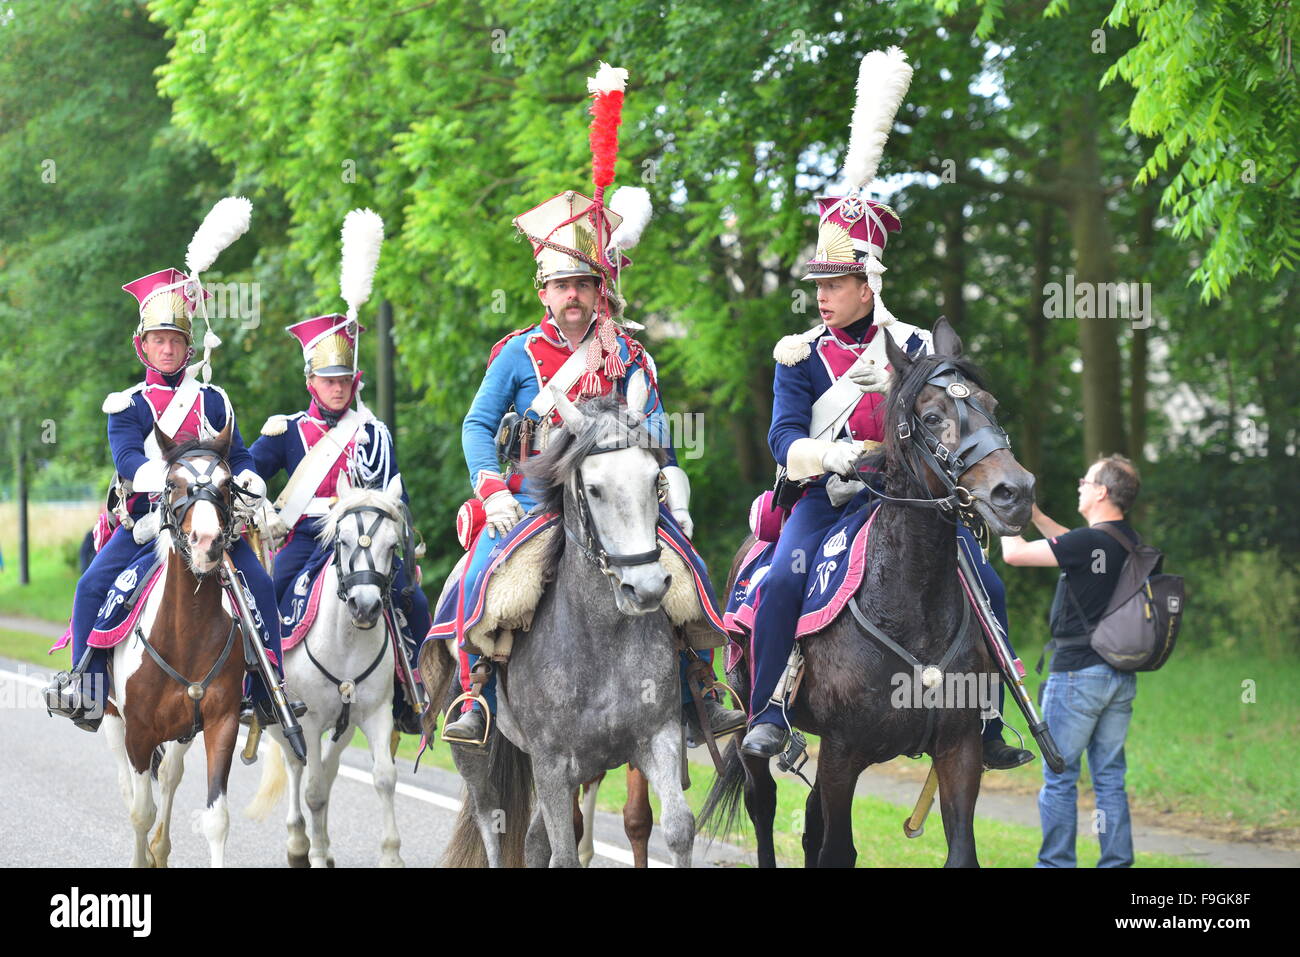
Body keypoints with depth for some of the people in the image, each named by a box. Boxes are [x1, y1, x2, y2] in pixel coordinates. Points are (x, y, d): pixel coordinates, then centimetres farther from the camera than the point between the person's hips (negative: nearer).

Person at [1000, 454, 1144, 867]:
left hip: (1078, 674, -7)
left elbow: (1014, 554, -16)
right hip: (1122, 677, 8)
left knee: (1059, 778, 0)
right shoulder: (1130, 542, 8)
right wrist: (1033, 513, 27)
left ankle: (1056, 863, 2)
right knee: (1110, 777, 10)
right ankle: (1117, 862, 8)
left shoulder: (1089, 542, -18)